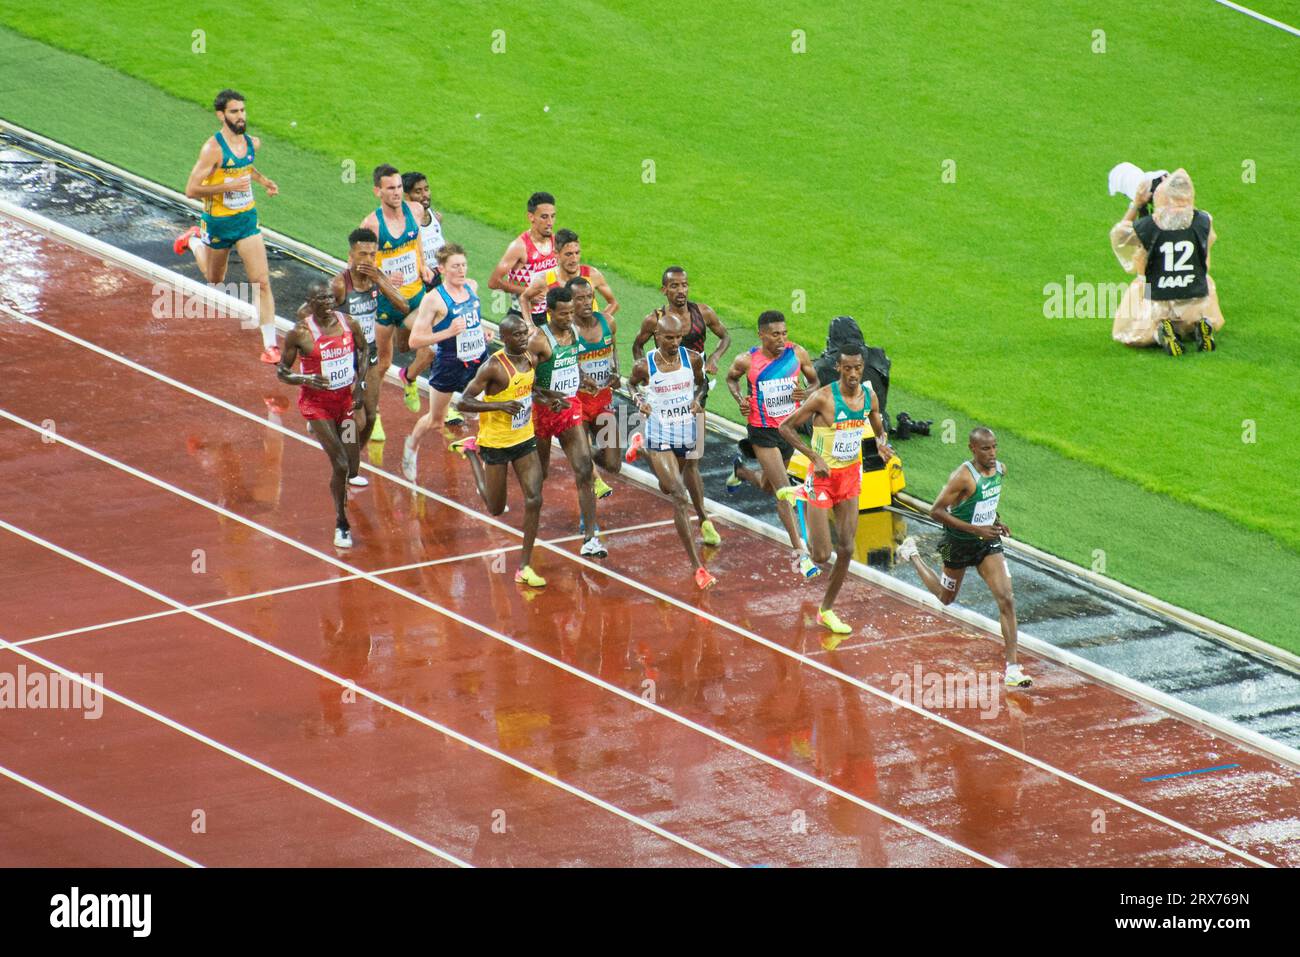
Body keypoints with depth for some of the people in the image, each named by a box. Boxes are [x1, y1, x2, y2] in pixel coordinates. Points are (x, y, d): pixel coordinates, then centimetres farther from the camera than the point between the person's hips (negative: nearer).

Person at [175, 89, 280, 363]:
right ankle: (194, 240, 52)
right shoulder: (213, 149, -22)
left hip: (247, 219, 4)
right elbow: (191, 190, -24)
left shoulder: (252, 143, -1)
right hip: (218, 222, -4)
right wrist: (229, 185, -31)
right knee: (214, 280, 21)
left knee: (262, 282, -8)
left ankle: (270, 345, -5)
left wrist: (263, 181, 7)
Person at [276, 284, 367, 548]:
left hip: (347, 398, 4)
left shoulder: (350, 325, -5)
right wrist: (305, 379, -26)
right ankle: (341, 524, 5)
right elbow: (281, 372, -7)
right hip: (317, 404, -4)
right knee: (340, 465, -13)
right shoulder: (300, 333, -15)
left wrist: (359, 382, 1)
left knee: (352, 467, 6)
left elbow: (363, 352, 14)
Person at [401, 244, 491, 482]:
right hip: (449, 363, -4)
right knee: (436, 420, 15)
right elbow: (414, 341, -20)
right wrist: (449, 332, -28)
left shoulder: (472, 286, 0)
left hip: (479, 359, 4)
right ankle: (412, 444, 45)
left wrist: (481, 330, 5)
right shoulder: (434, 299, -19)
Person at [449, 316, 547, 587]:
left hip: (525, 439, 5)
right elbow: (463, 403, -23)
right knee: (496, 508, 12)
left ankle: (524, 567, 1)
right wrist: (500, 405, -32)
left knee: (534, 500, -7)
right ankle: (471, 452, 36)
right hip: (496, 442, -5)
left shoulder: (530, 360, 0)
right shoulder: (493, 367, -22)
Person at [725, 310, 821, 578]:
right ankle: (800, 553, -14)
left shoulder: (797, 353, -9)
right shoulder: (747, 361, -15)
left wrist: (807, 393, -18)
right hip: (763, 432, -4)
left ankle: (740, 470, 59)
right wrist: (740, 399, -11)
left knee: (767, 486, 24)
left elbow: (815, 381, 5)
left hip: (789, 428, 4)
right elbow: (731, 378, 8)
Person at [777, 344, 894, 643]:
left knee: (847, 550, 3)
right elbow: (785, 427, -14)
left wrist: (882, 445, -10)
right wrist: (815, 457, -23)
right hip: (824, 474, -5)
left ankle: (827, 610, 22)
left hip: (851, 475, 5)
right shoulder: (824, 397, -20)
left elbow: (880, 432, 15)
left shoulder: (869, 396, -1)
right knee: (822, 556, -4)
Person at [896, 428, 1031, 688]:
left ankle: (1012, 668, -11)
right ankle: (912, 553, 50)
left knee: (1006, 600, -12)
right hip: (959, 544, -4)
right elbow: (936, 511, -25)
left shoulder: (1000, 469, -5)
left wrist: (995, 520, 1)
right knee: (946, 598, 22)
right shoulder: (963, 477, -28)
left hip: (988, 543, 4)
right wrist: (975, 529, -28)